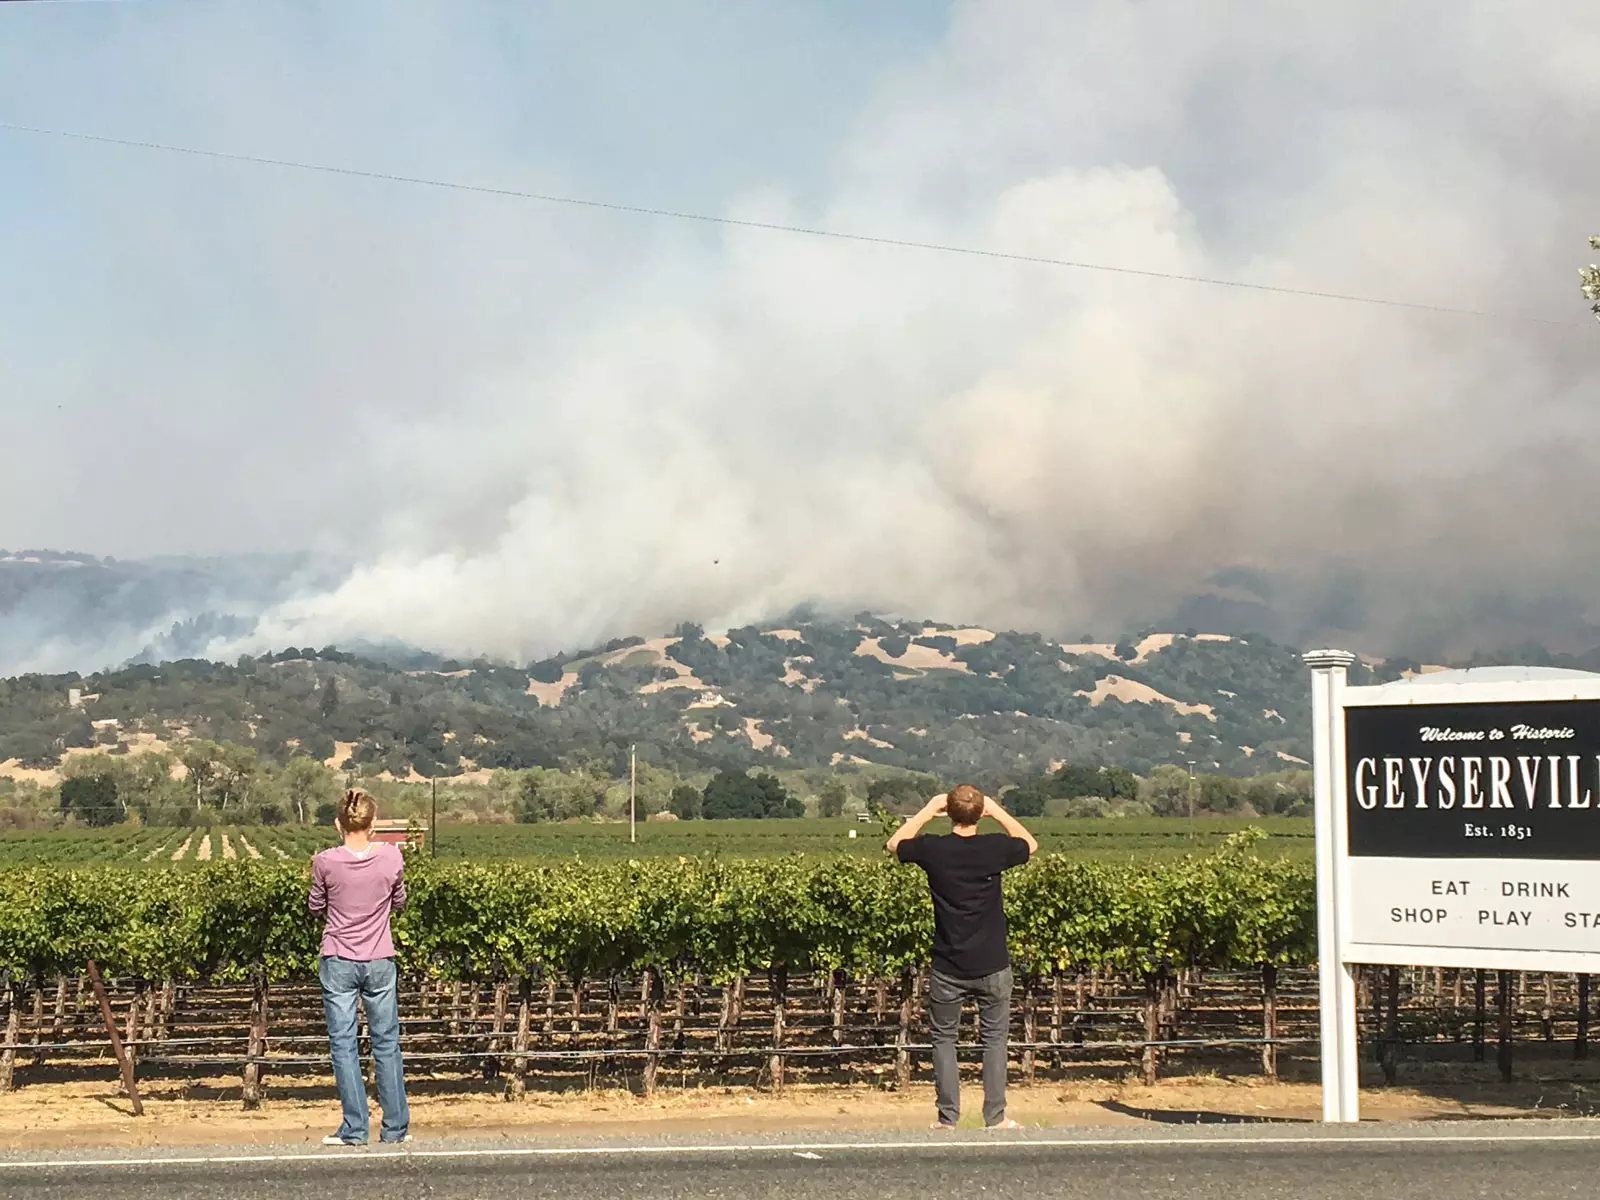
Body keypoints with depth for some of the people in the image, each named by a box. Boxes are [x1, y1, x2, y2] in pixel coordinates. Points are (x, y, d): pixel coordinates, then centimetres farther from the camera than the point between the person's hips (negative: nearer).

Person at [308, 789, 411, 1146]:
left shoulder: (325, 862, -12)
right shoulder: (392, 856, -8)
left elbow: (316, 907, 4)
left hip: (338, 964, -2)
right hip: (380, 962, 2)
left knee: (343, 1045, 4)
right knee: (387, 1045, 11)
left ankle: (354, 1129, 3)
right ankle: (396, 1127, 16)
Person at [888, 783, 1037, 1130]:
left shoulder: (933, 850, -11)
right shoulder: (995, 847, -11)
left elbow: (895, 844, 12)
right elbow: (1030, 844, 13)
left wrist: (928, 811, 13)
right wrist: (997, 811, 13)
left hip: (948, 967, 0)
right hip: (992, 966, 0)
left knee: (944, 1038, 12)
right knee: (994, 1038, 11)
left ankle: (947, 1118, 12)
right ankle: (995, 1118, 11)